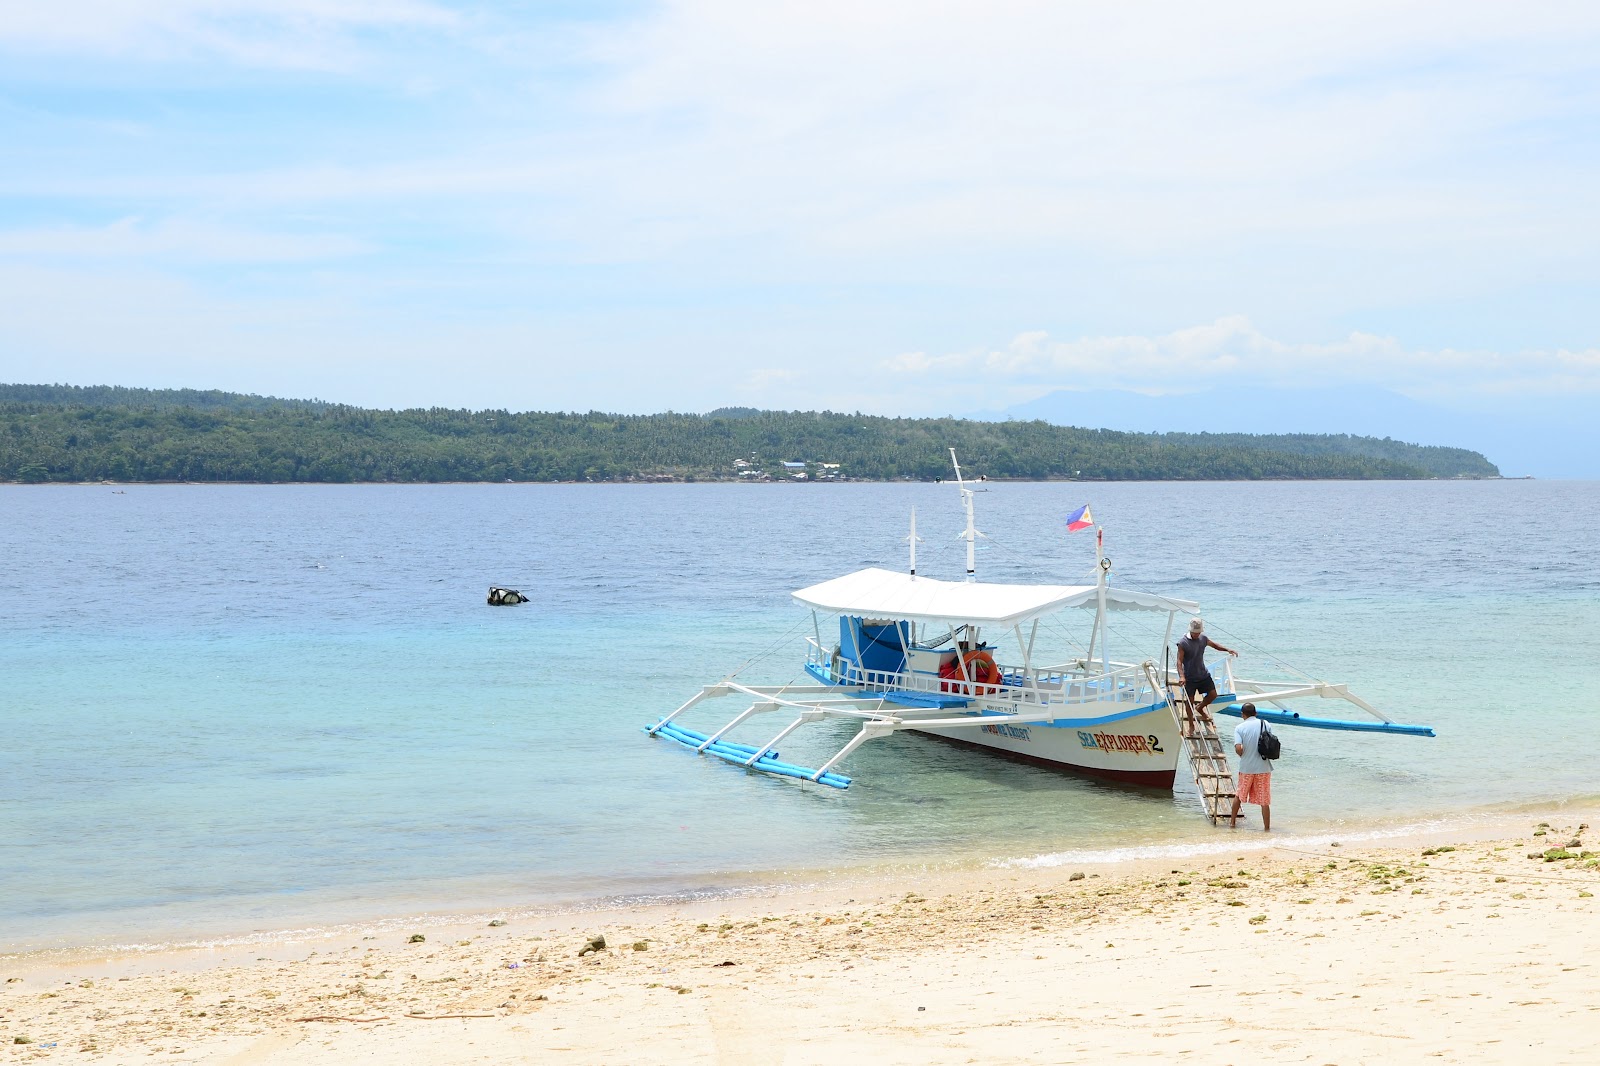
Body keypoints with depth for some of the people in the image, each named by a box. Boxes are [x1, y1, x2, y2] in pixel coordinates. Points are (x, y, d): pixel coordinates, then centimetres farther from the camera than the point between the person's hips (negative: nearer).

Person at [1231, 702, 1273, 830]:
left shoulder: (1239, 728, -7)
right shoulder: (1264, 724, -2)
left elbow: (1238, 749, -17)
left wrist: (1244, 756, 4)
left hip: (1246, 767, 0)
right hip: (1263, 767, 0)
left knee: (1239, 795, 19)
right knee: (1264, 800, 4)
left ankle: (1233, 822, 28)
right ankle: (1267, 827, 5)